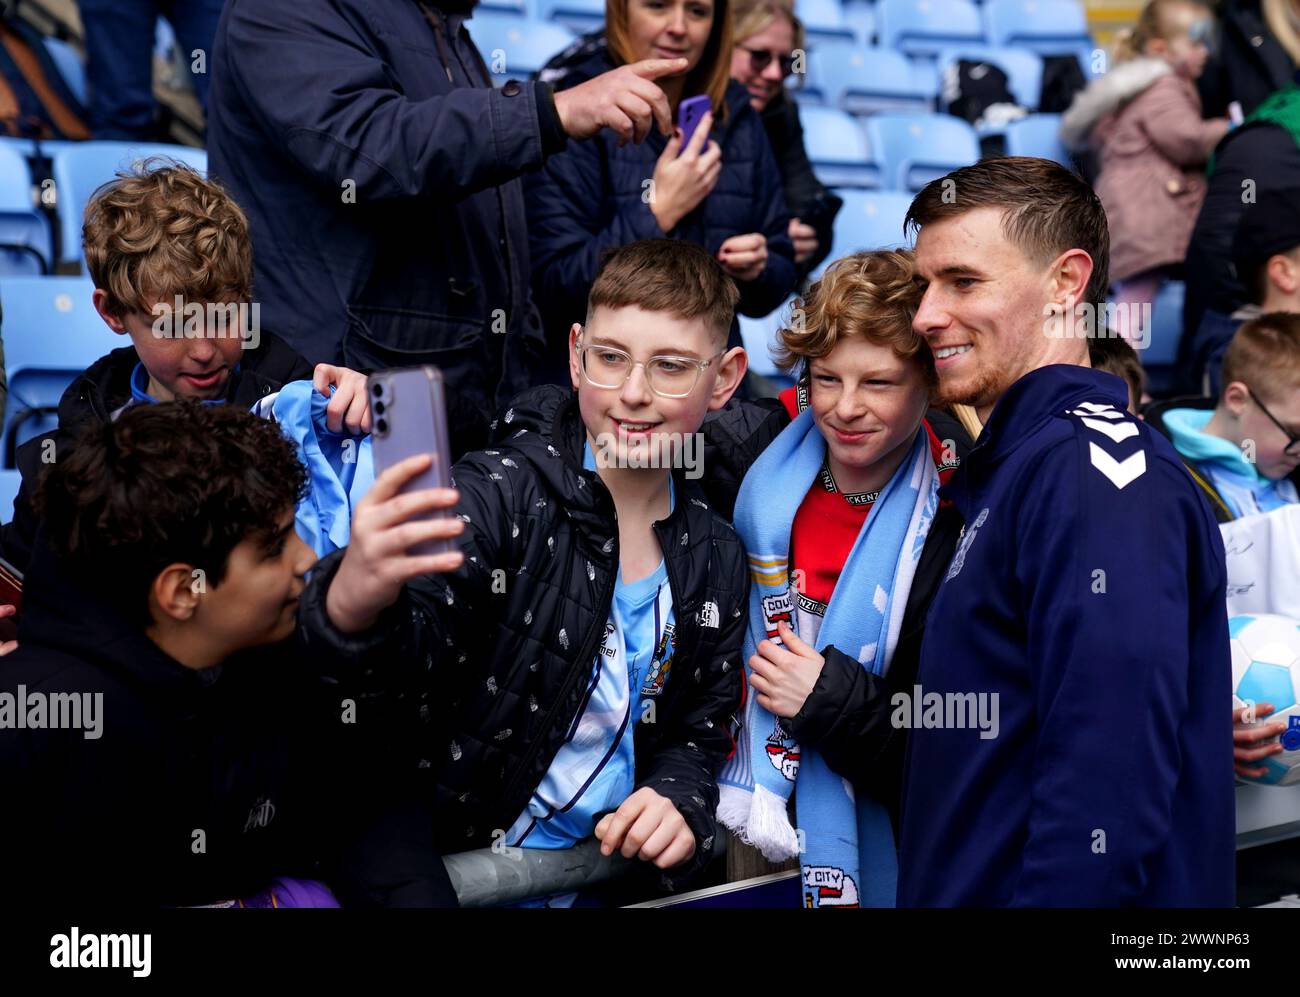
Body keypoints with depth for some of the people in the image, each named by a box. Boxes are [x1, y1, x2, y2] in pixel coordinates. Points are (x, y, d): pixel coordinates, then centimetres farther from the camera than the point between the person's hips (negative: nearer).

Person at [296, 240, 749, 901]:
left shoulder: (717, 558, 6)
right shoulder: (502, 494, -9)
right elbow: (416, 642, -24)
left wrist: (679, 801, -4)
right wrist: (354, 604, -45)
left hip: (618, 862, 3)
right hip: (458, 863, -2)